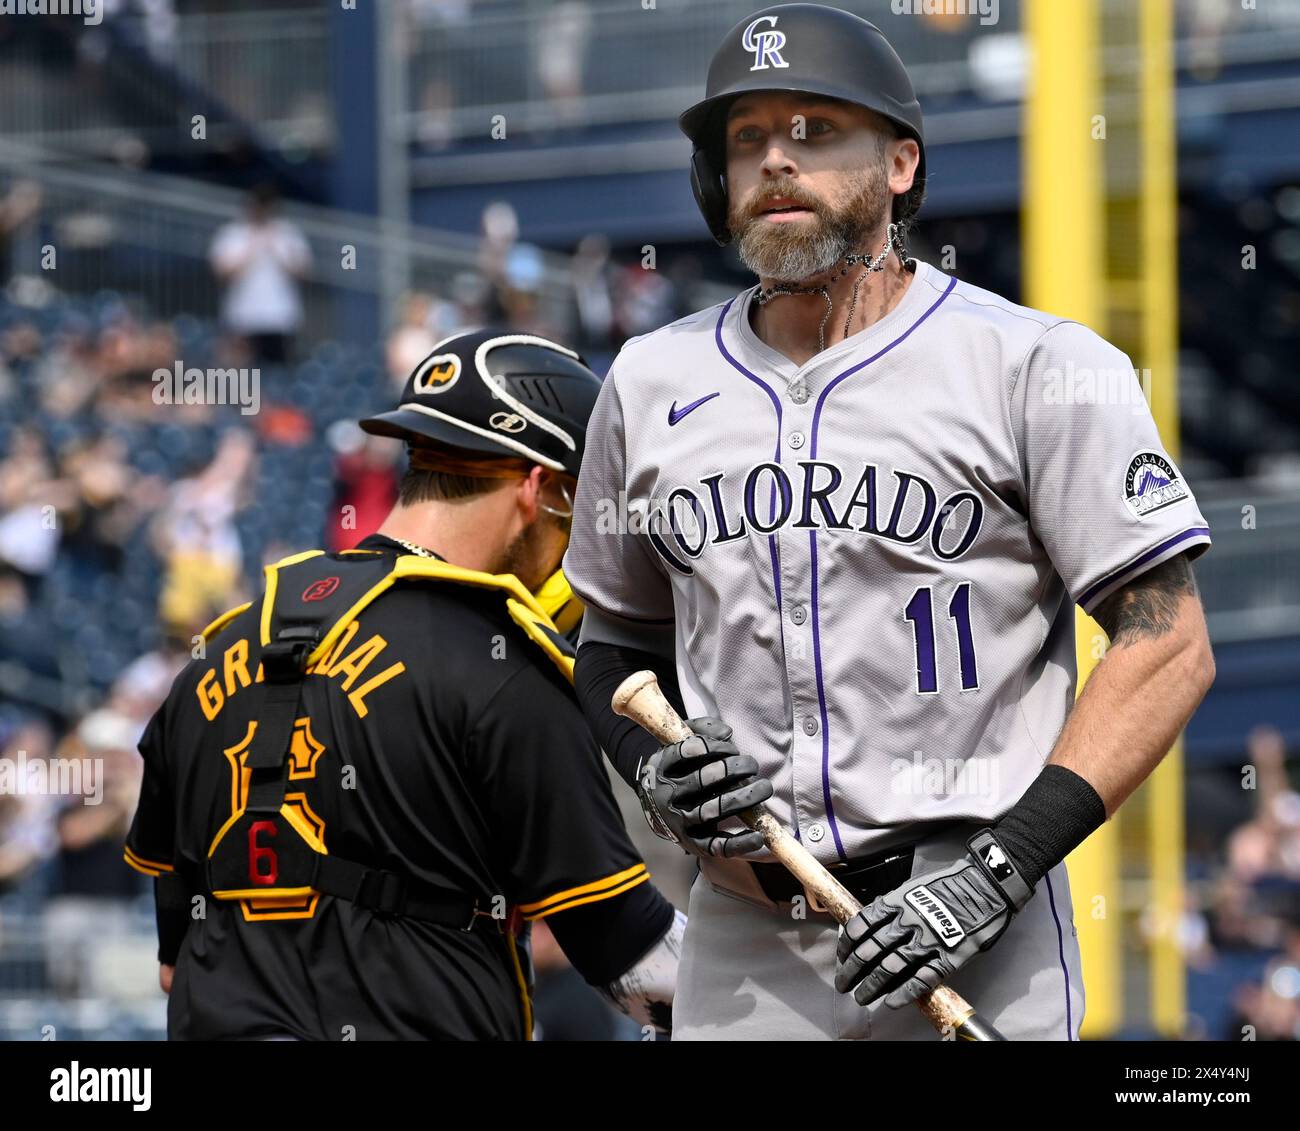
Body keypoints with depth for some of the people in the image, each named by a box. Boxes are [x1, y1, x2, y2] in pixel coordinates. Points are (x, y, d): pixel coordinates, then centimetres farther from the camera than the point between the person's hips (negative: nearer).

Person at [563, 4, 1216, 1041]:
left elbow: (1168, 648, -5)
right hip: (741, 946, 4)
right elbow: (615, 642, 23)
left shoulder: (1039, 364, -2)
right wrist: (655, 774, 1)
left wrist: (1001, 868, -14)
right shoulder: (652, 382, 12)